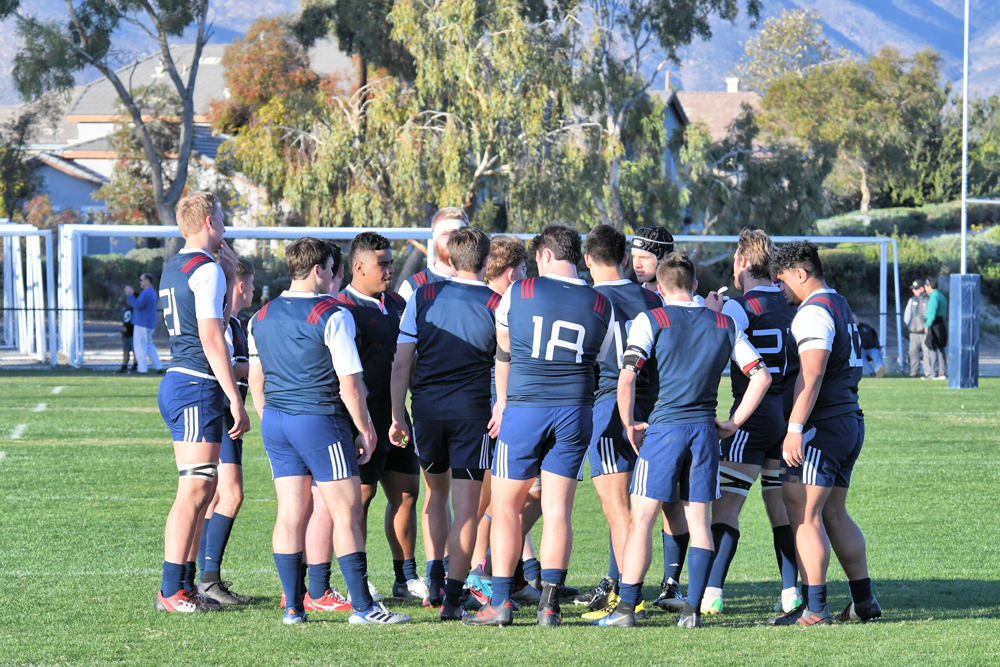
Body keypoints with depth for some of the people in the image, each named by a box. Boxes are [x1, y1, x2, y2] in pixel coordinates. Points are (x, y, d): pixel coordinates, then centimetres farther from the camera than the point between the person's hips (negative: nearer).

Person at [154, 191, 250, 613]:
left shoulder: (173, 268, 17)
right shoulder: (206, 269, -12)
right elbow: (212, 340, -18)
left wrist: (229, 277, 17)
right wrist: (237, 401, -17)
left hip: (177, 384, 10)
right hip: (198, 388, -10)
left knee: (199, 492, 12)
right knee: (194, 492, -10)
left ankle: (184, 584, 14)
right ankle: (172, 592, -11)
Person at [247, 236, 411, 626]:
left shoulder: (261, 317, 8)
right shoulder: (333, 315, -12)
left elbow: (256, 379, 15)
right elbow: (350, 383, -12)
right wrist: (366, 431, -3)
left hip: (276, 420, 6)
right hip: (320, 419, -6)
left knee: (290, 513, 7)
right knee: (346, 514, -3)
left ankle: (293, 607, 5)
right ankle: (362, 606, -5)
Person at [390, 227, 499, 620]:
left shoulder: (423, 297, 2)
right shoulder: (497, 304, -3)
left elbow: (401, 363, 1)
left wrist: (397, 416, 4)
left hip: (426, 408, 2)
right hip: (472, 410, -2)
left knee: (436, 491, 23)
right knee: (466, 505, 1)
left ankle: (433, 575, 13)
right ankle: (453, 597, -3)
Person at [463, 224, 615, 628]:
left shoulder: (519, 292, 0)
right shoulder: (601, 306, 5)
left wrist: (502, 402, 27)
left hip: (523, 408, -2)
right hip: (575, 411, 2)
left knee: (506, 507, 6)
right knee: (558, 509, 3)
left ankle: (500, 602, 3)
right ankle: (549, 604, -1)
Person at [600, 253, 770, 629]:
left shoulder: (650, 321, -2)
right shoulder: (725, 325, 9)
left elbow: (626, 378, -13)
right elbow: (761, 376, 9)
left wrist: (629, 423, -1)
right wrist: (733, 423, 13)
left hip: (663, 428, -3)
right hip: (705, 429, 3)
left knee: (641, 521, 1)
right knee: (698, 521, 9)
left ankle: (626, 608, -2)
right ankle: (693, 609, 4)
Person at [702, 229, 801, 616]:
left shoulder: (740, 308, -11)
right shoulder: (790, 306, 8)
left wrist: (711, 312, -2)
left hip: (753, 414, -6)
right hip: (789, 415, 6)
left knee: (725, 507, -4)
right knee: (782, 508, 10)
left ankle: (711, 593, -10)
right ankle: (791, 592, 6)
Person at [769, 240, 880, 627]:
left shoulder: (813, 311, -13)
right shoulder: (840, 306, 19)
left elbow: (811, 374, -23)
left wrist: (794, 428, -27)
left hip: (822, 426, -10)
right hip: (851, 421, 10)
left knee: (803, 514, -9)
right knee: (834, 514, 14)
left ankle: (814, 609, -12)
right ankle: (864, 601, 13)